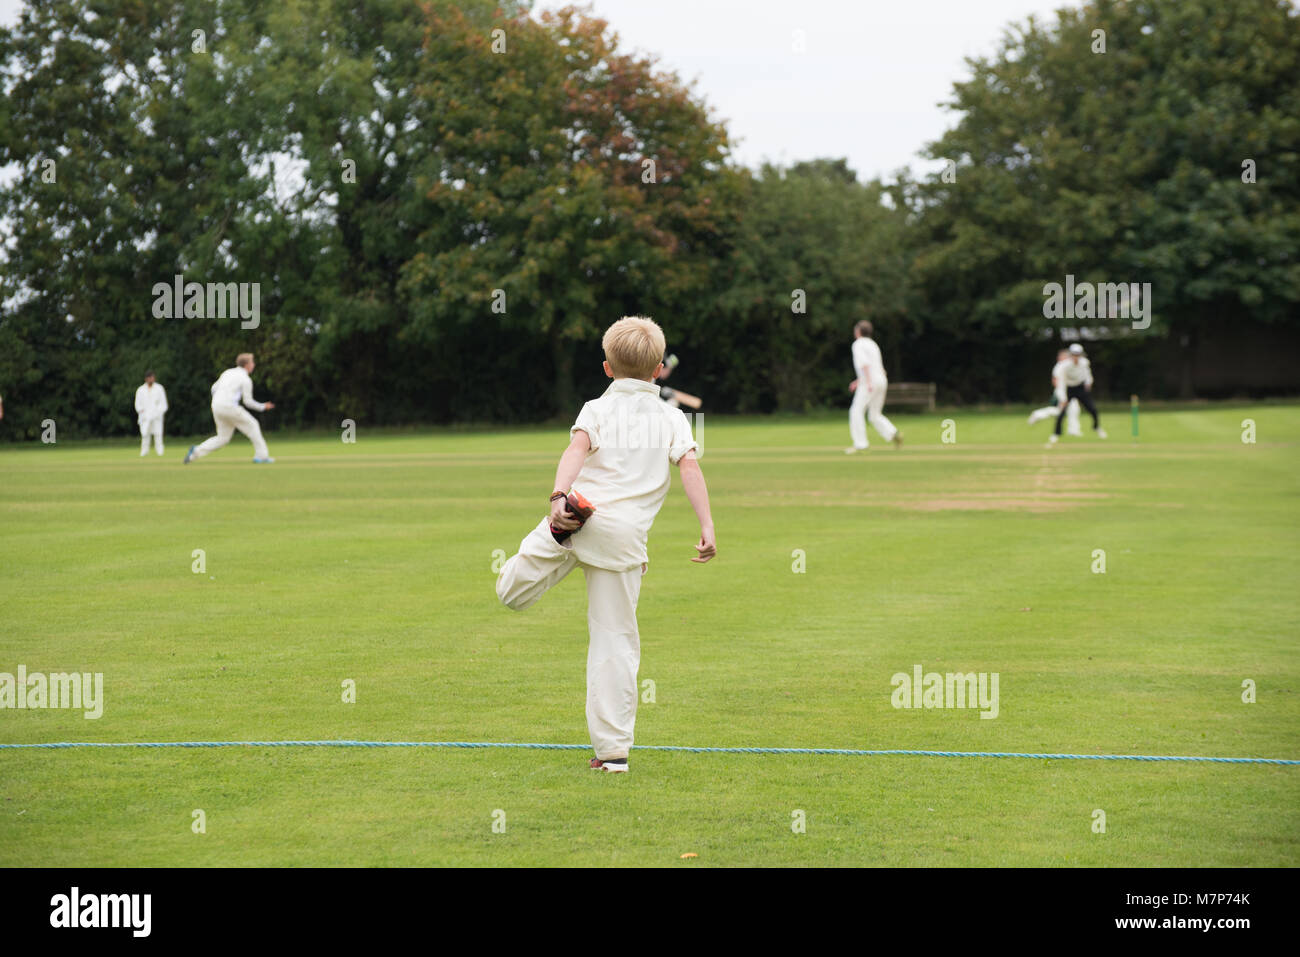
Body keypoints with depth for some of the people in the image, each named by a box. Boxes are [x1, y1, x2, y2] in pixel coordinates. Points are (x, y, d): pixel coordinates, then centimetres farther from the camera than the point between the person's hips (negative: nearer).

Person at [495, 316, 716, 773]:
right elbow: (689, 466, -2)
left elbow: (576, 449, -10)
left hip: (576, 519, -1)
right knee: (616, 642, 6)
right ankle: (613, 749, 3)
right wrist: (707, 527, -7)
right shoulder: (672, 418, 13)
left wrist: (558, 496, -24)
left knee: (511, 593, 11)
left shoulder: (597, 409, 10)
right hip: (624, 535, 1)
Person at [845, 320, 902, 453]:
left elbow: (864, 364, -19)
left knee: (856, 411, -6)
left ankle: (860, 444, -12)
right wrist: (859, 381, 30)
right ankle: (893, 434, -9)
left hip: (870, 382, -8)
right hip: (882, 381, 8)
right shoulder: (873, 344, 23)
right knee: (875, 415, 13)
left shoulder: (858, 344, -3)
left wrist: (868, 382, -27)